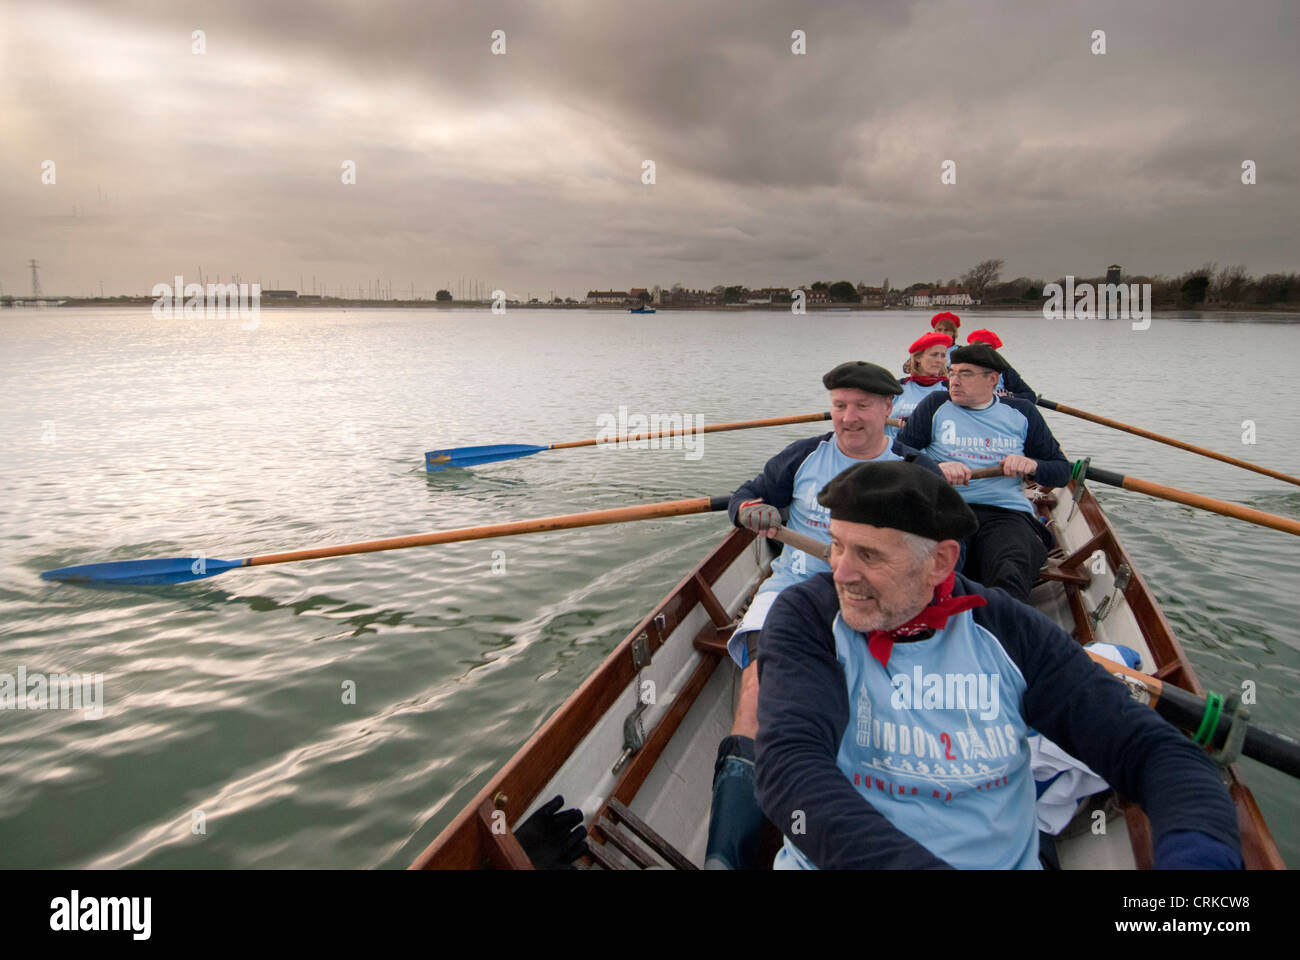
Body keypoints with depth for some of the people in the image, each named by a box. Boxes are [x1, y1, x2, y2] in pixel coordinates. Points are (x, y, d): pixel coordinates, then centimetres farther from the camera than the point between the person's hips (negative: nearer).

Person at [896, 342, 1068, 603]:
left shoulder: (1021, 413, 20)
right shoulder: (936, 405, 17)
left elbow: (1063, 471, 21)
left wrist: (1032, 465, -3)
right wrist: (935, 468, -13)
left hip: (1007, 512, 1)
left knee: (1011, 577, -36)